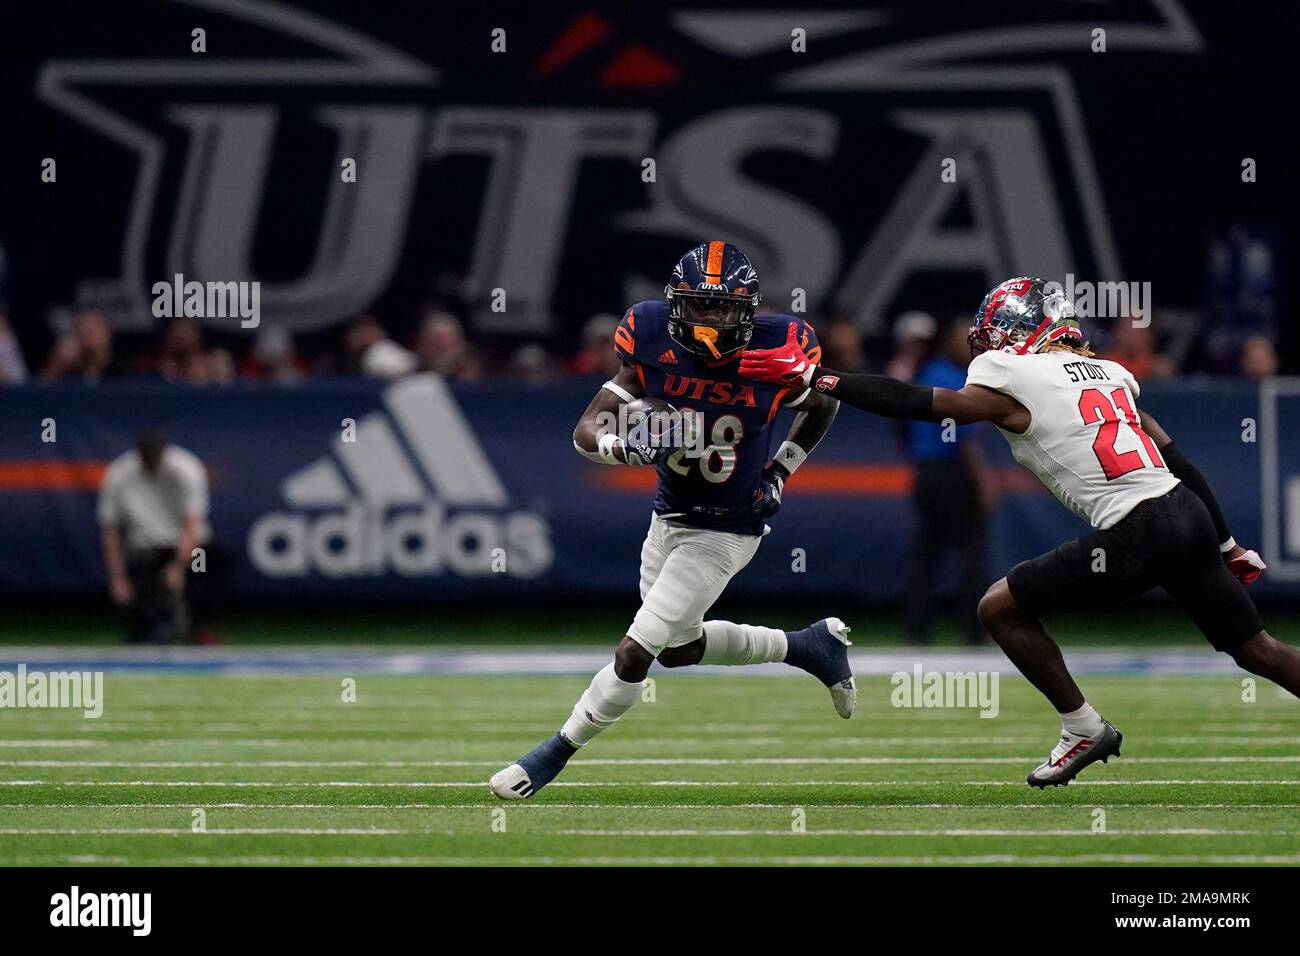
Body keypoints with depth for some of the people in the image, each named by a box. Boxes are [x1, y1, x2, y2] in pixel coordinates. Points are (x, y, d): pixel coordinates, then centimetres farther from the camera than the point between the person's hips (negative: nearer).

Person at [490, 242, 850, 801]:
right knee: (678, 647, 24)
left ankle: (554, 754, 10)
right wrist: (625, 446, -39)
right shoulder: (652, 343, -18)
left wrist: (780, 471, -1)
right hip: (669, 516, 5)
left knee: (635, 654, -9)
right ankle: (811, 645, 40)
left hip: (725, 532, -5)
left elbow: (822, 407, 2)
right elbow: (587, 430, -18)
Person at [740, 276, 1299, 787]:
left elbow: (913, 404, -3)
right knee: (1254, 649, 16)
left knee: (1001, 608, 5)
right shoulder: (1106, 373, 20)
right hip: (1191, 513, 8)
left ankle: (1084, 730, 11)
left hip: (1139, 535, -8)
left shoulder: (1012, 382, -2)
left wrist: (812, 377, 1)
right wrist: (1227, 545, 29)